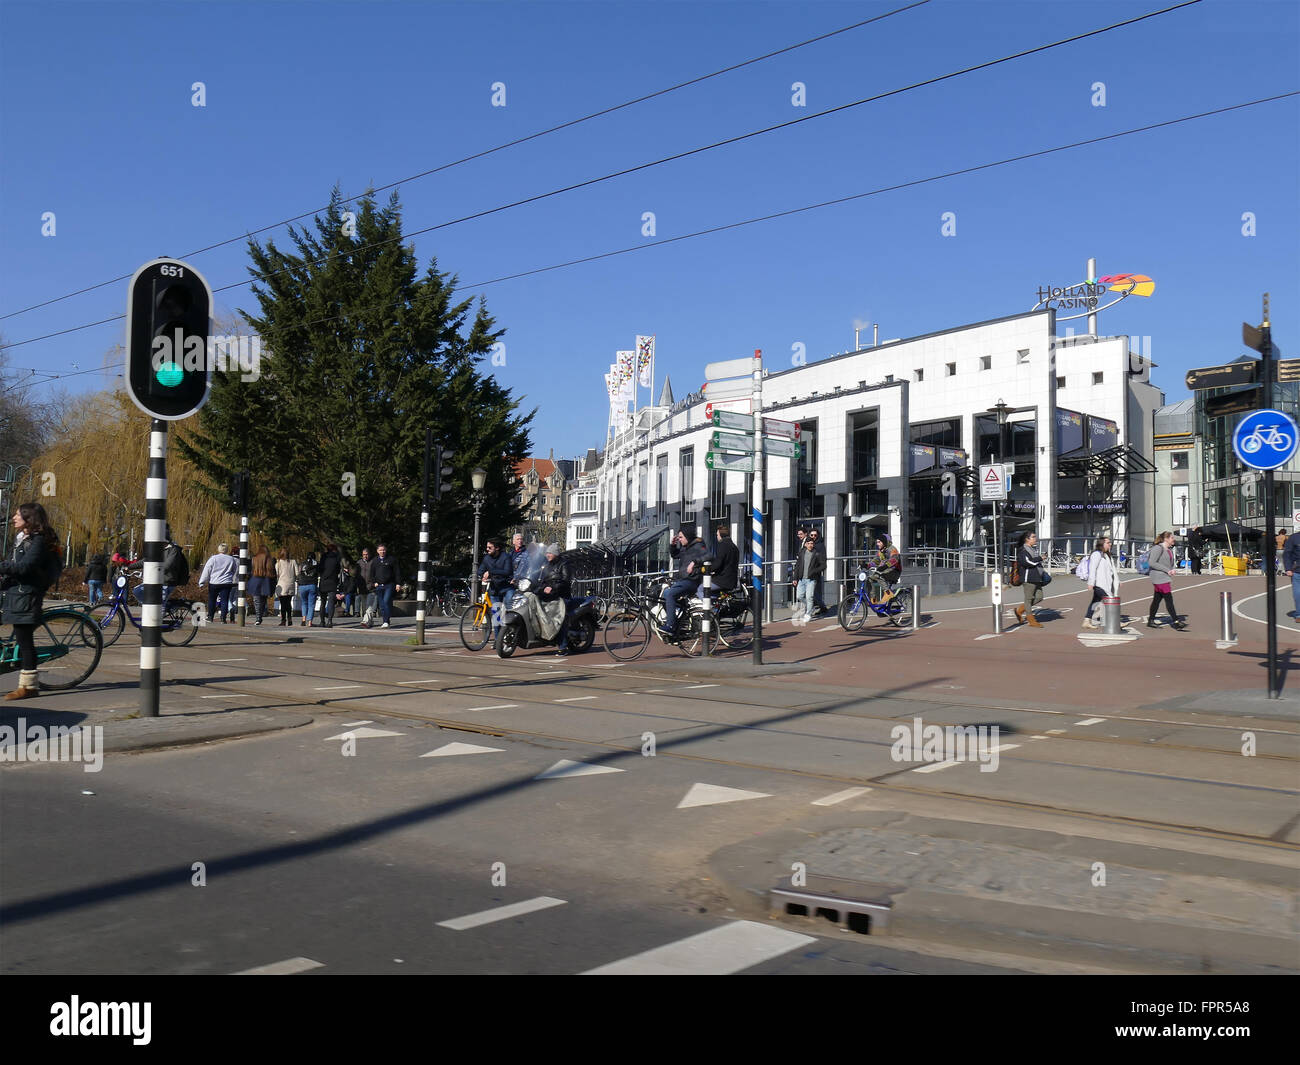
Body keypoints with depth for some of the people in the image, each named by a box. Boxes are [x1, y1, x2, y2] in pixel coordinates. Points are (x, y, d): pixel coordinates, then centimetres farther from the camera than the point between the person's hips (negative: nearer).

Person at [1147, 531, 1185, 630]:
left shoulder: (1170, 550, 15)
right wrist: (1166, 570, -19)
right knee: (1169, 599, -10)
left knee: (1157, 599, 12)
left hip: (1165, 577, 9)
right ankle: (1176, 622, -11)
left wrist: (1171, 570, 2)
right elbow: (1151, 563, -20)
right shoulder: (1158, 548, -14)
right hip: (1159, 578, -9)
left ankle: (1150, 621, 18)